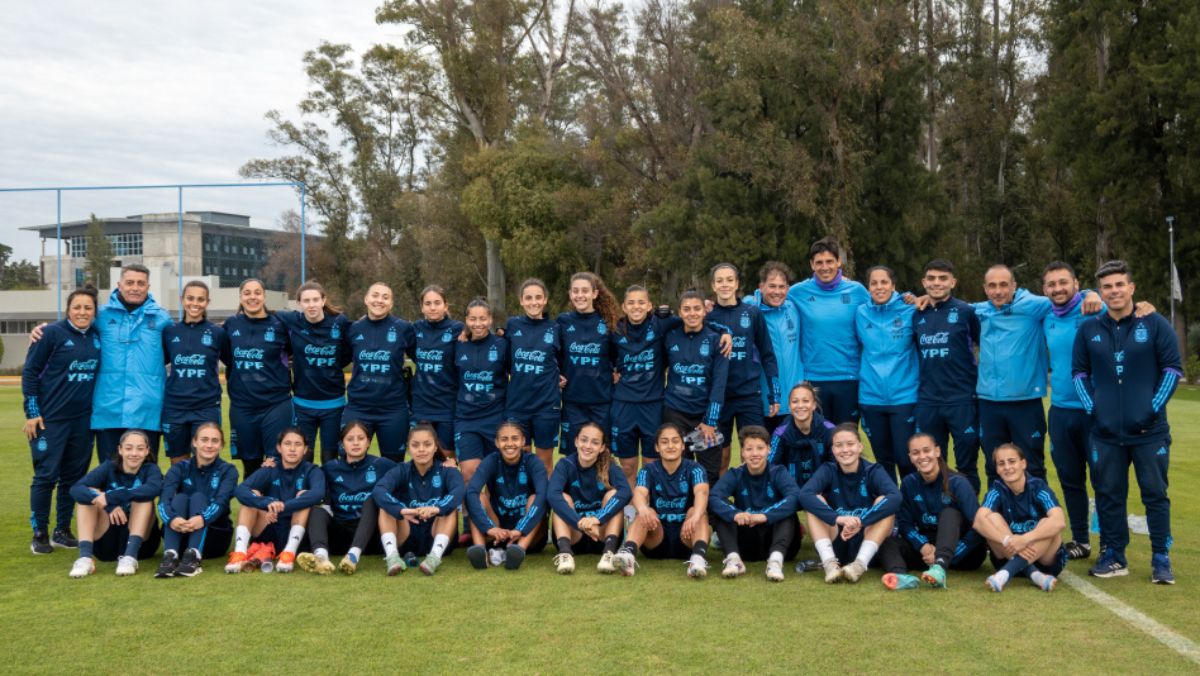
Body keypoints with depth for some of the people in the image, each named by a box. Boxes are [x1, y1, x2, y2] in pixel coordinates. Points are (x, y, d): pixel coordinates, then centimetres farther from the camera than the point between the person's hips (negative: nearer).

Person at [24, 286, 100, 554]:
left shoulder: (97, 337, 6)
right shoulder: (52, 333, -7)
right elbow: (30, 371, -5)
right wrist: (32, 413, -8)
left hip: (83, 419, 5)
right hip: (50, 418, -4)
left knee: (74, 476, 9)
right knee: (46, 475, 0)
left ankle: (62, 531, 21)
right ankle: (39, 534, 12)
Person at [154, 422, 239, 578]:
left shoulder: (228, 471, -1)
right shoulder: (180, 468, 2)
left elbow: (221, 502, -21)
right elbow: (164, 499, -17)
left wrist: (203, 519, -44)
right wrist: (171, 519, -41)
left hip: (214, 537, -1)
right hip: (180, 536, 1)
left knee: (198, 497, -24)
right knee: (180, 498, -23)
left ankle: (193, 557, -43)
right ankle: (170, 555, -41)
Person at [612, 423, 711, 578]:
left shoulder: (693, 469, -2)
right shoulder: (649, 471, 1)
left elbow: (701, 492, -23)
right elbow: (639, 494, -20)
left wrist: (695, 517, -47)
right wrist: (643, 509, -46)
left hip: (685, 538, -1)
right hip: (656, 541, 1)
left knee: (697, 510, -27)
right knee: (647, 513, -27)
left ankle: (699, 557, -51)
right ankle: (629, 554, -52)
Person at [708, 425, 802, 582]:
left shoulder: (778, 473, -5)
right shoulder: (735, 475, -1)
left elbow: (795, 497, -28)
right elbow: (713, 497, -21)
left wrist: (765, 516, -41)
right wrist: (735, 514, -42)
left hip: (774, 538, -1)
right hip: (745, 545, 2)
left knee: (788, 511, -27)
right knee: (717, 509, -17)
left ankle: (776, 559, -43)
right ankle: (733, 557, -32)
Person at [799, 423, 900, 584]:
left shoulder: (873, 471, -6)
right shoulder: (828, 470, -4)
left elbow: (895, 497, -28)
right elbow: (804, 495, -25)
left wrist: (860, 521, -39)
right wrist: (838, 518, -40)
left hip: (866, 541, -1)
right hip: (835, 542, 1)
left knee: (885, 502, -23)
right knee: (814, 501, -19)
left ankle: (860, 564, -35)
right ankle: (830, 563, -33)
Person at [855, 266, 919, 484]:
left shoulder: (910, 310, -4)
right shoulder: (861, 313, 4)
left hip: (904, 396, -3)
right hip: (871, 398, 3)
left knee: (905, 458, -3)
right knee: (883, 458, 12)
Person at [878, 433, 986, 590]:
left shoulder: (957, 483, -12)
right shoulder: (909, 483, 0)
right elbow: (904, 523, -1)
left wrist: (951, 556, -25)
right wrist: (923, 546, -19)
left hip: (960, 551, -3)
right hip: (926, 548, 4)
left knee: (949, 513, -29)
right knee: (887, 540, -20)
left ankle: (940, 568, -54)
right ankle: (900, 575, -54)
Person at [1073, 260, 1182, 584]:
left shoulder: (1154, 324, -2)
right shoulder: (1088, 329, 5)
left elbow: (1173, 368, -1)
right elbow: (1079, 371, 13)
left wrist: (1155, 406, -8)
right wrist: (1091, 407, 2)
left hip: (1149, 430, -2)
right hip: (1105, 432, 3)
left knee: (1155, 493, 2)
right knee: (1109, 495, 8)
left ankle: (1161, 559, 12)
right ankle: (1113, 556, 19)